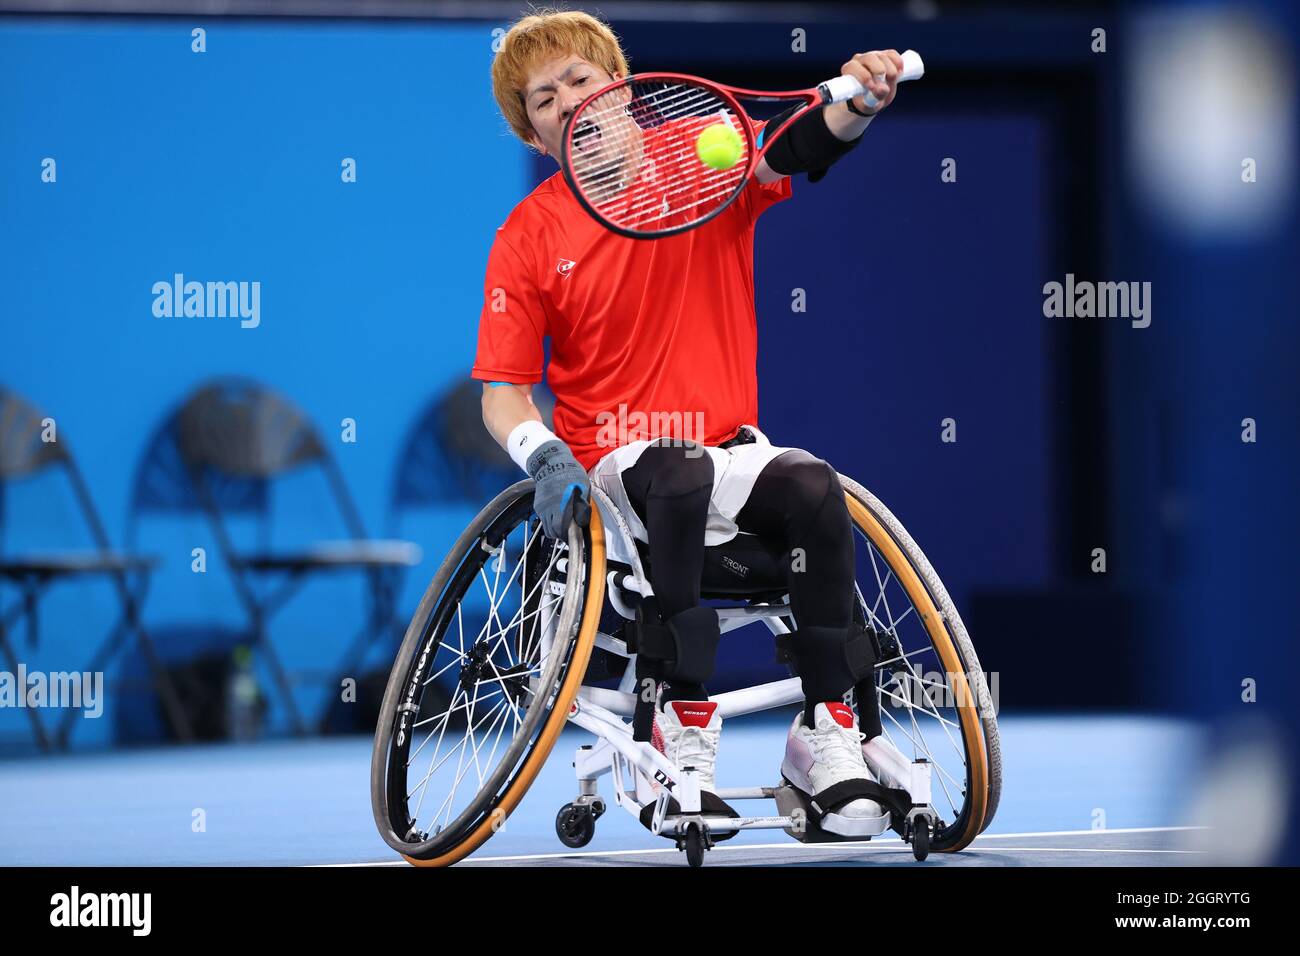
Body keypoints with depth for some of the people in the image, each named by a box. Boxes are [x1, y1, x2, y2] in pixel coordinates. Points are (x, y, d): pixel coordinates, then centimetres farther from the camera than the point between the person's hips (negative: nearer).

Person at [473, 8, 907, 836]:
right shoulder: (529, 236, -1)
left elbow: (799, 152, -15)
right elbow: (502, 387, -2)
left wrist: (857, 104, -37)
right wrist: (545, 459, -22)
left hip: (730, 450, 2)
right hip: (616, 460, -2)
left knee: (813, 488, -29)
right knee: (682, 476, -36)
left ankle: (828, 730, -18)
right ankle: (685, 723, -29)